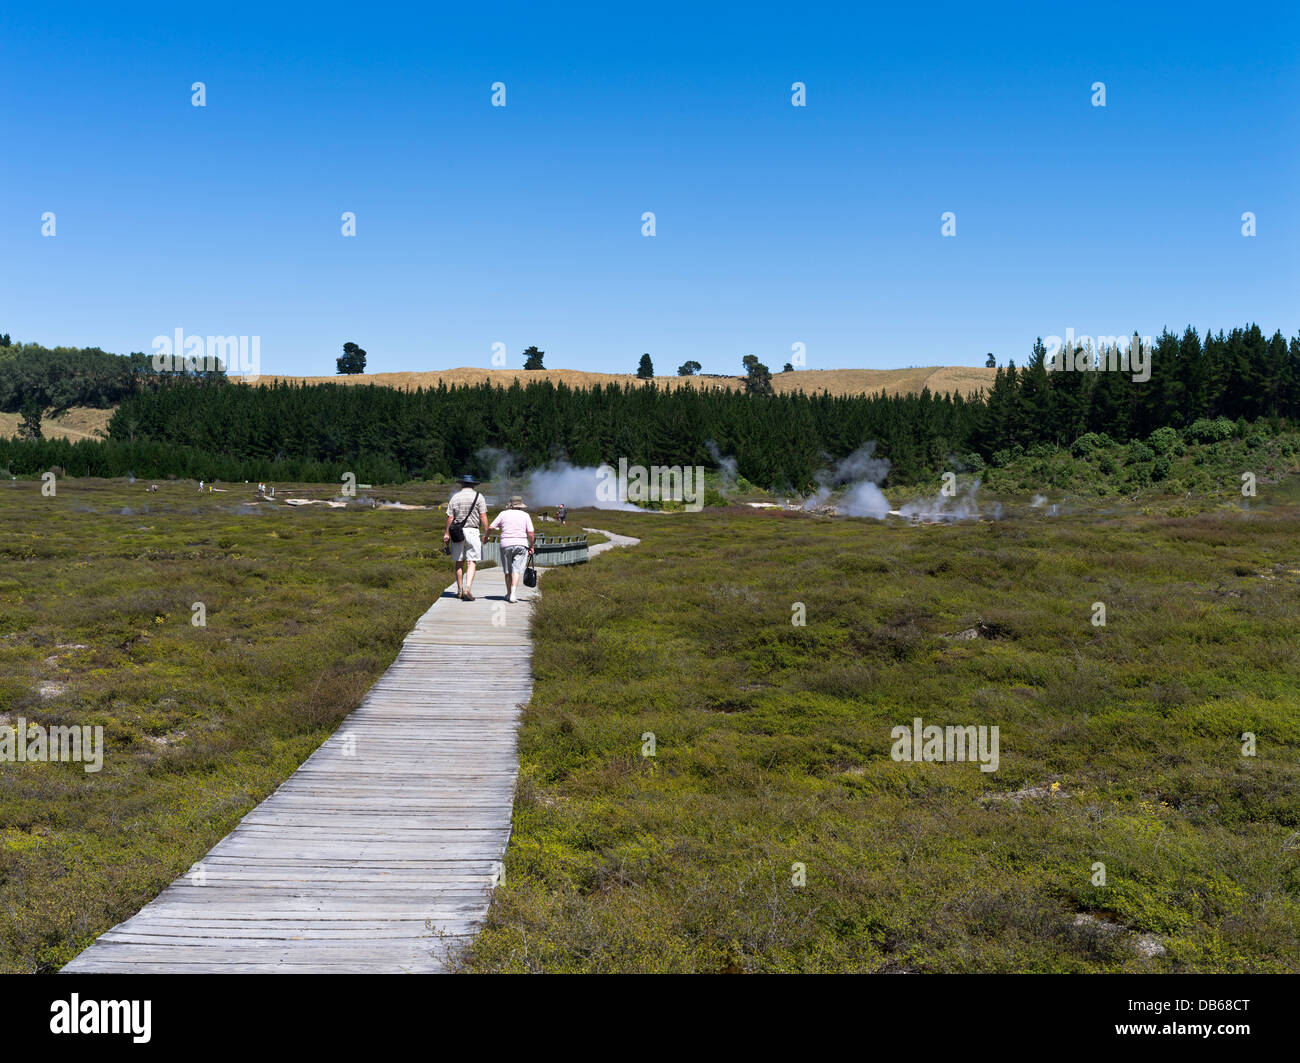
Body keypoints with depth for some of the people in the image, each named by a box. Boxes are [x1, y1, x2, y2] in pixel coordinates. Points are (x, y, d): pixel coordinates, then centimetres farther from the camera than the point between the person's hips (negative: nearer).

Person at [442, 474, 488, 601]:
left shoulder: (455, 497, 6)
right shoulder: (478, 497, 1)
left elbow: (450, 518, 2)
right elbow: (483, 517, -5)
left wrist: (447, 533, 8)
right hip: (473, 531, -2)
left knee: (459, 562, 11)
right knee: (472, 562, -4)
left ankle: (460, 590, 16)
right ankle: (468, 587, -21)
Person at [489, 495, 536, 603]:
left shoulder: (503, 514, 7)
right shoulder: (525, 515, 5)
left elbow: (491, 527, 5)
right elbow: (531, 533, -3)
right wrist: (531, 547, 7)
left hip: (506, 545, 1)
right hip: (521, 545, -1)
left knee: (508, 571, 12)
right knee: (517, 570, -5)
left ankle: (509, 594, 18)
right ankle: (513, 594, -18)